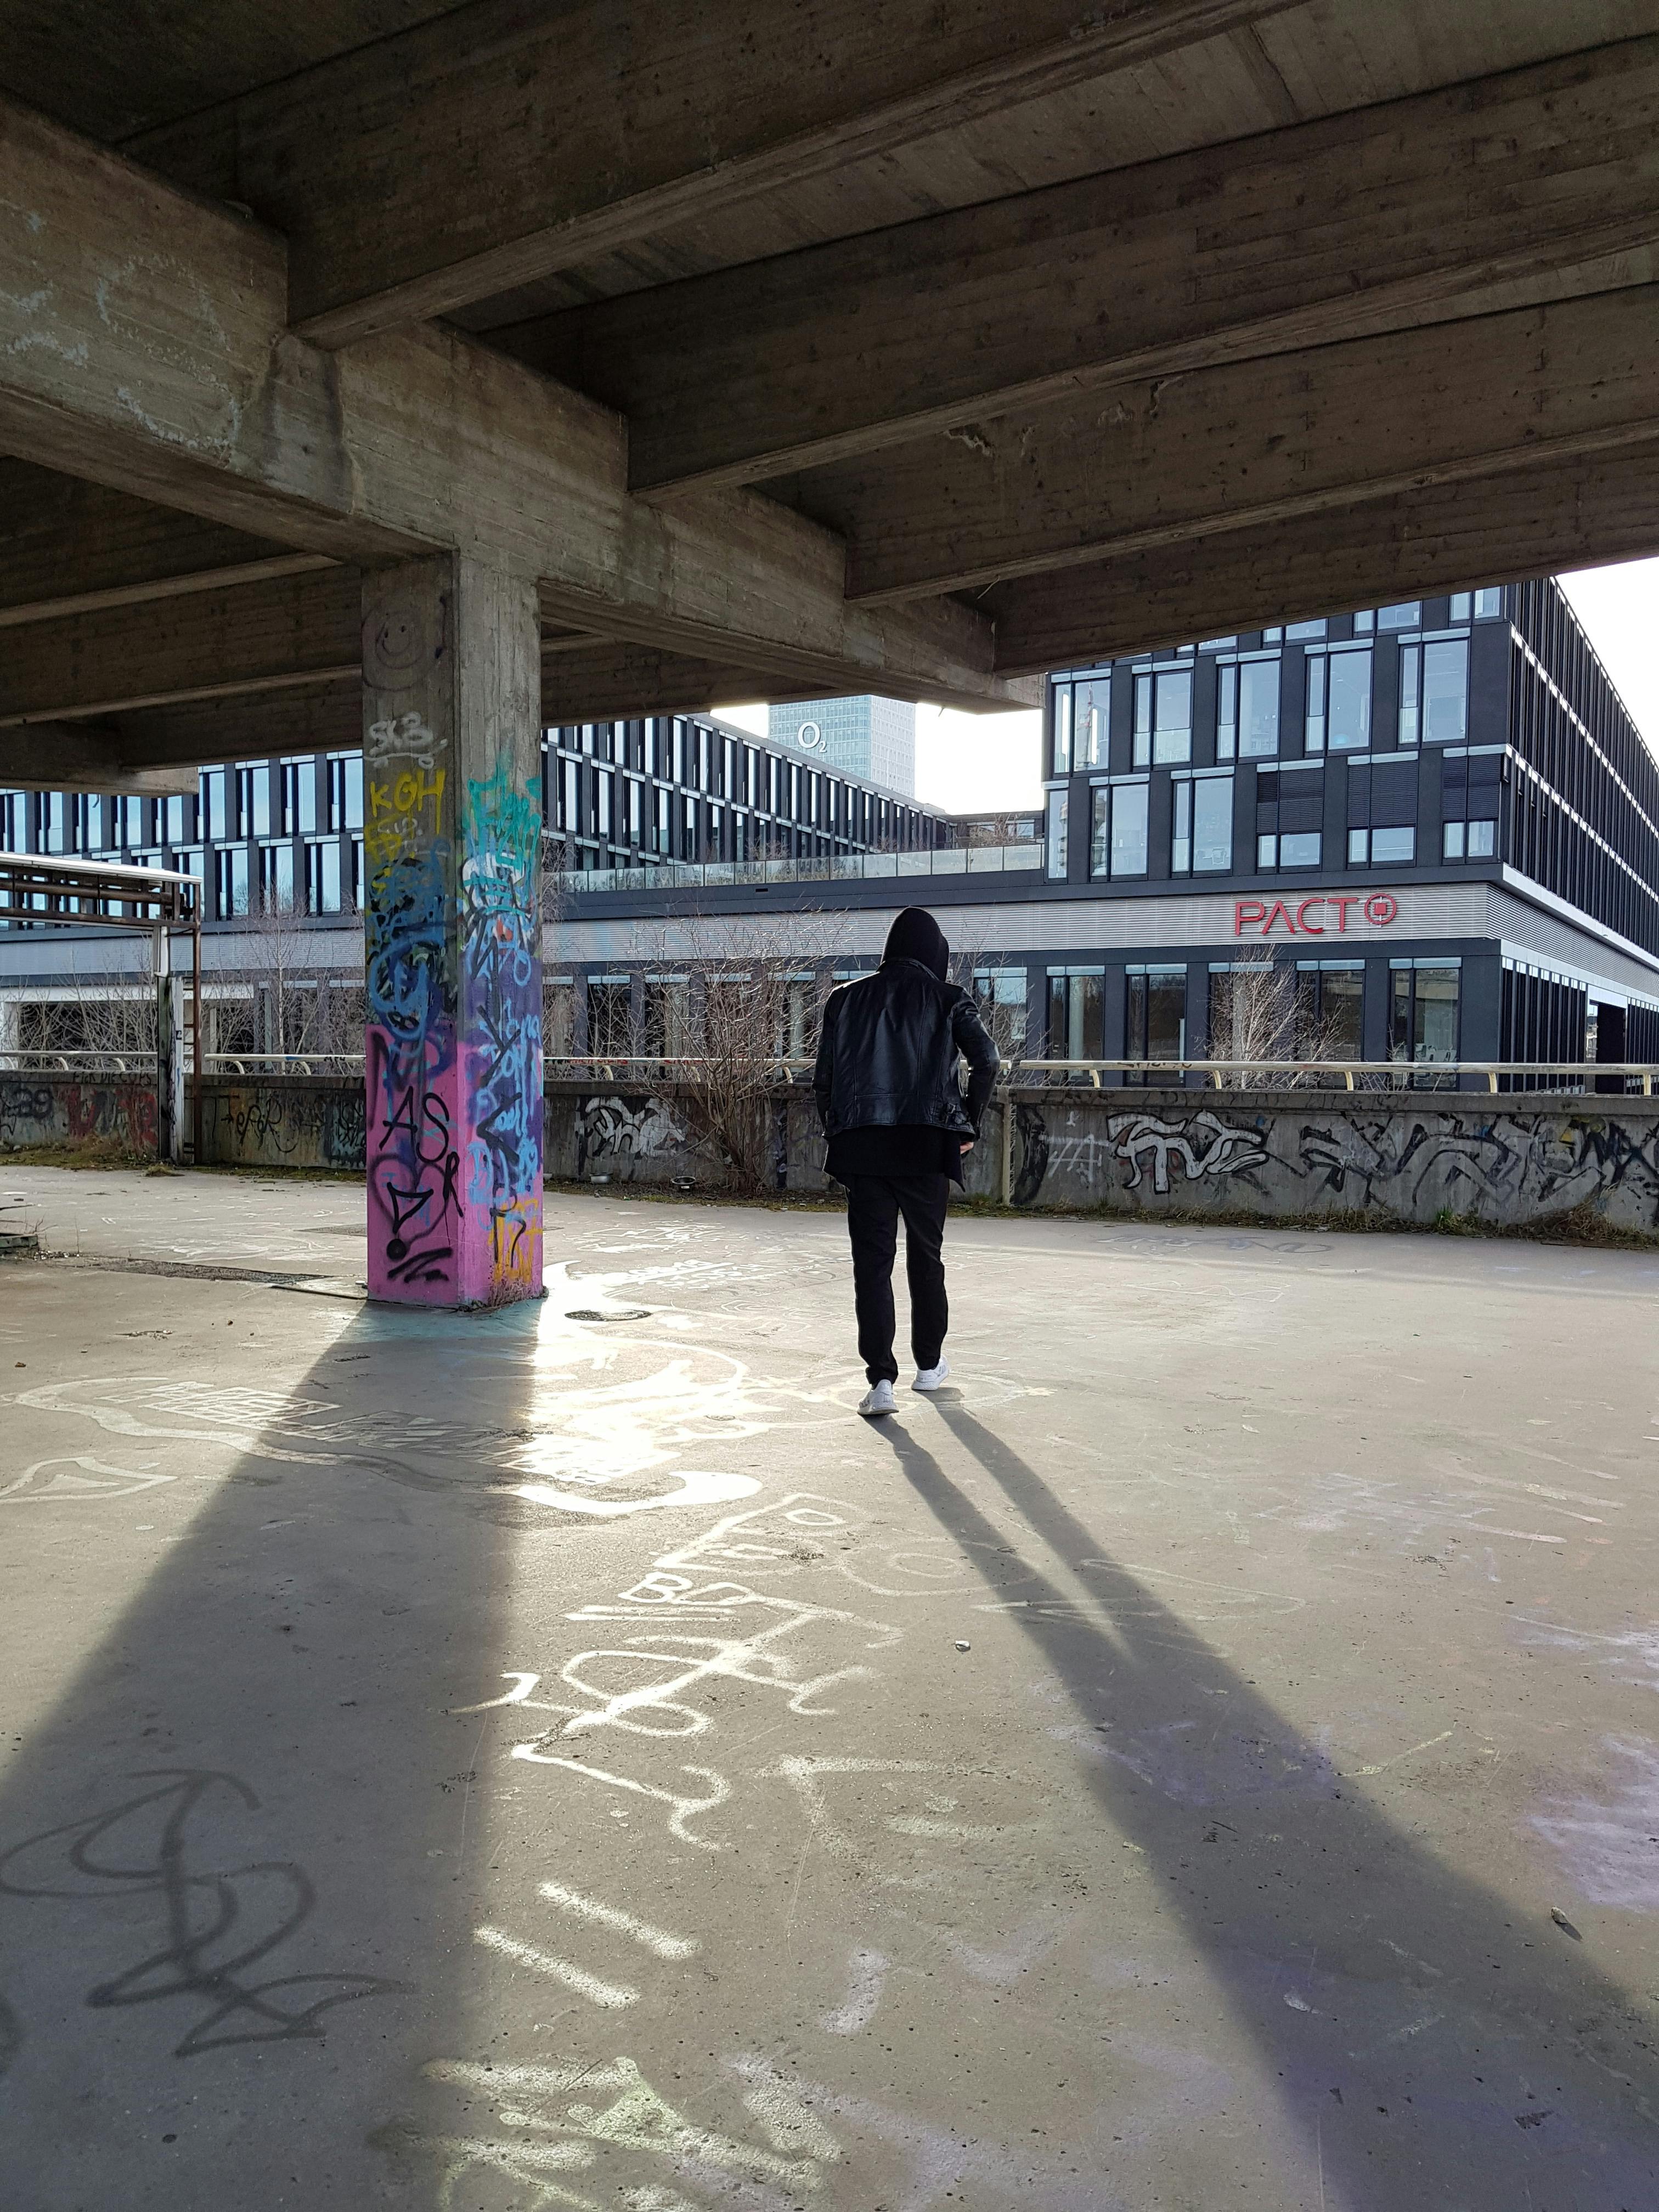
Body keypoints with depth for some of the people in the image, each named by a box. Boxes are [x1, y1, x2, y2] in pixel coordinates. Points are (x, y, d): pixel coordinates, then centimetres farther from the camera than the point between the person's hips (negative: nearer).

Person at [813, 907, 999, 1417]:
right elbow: (985, 1060, -10)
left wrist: (835, 1131, 12)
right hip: (927, 1145, -1)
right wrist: (968, 1125, -1)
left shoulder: (846, 998, 9)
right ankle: (929, 1365, 29)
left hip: (861, 1145, 1)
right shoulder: (947, 1000, 3)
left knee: (871, 1261, 2)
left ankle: (881, 1380, -7)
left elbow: (824, 1076, 5)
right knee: (926, 1255, 16)